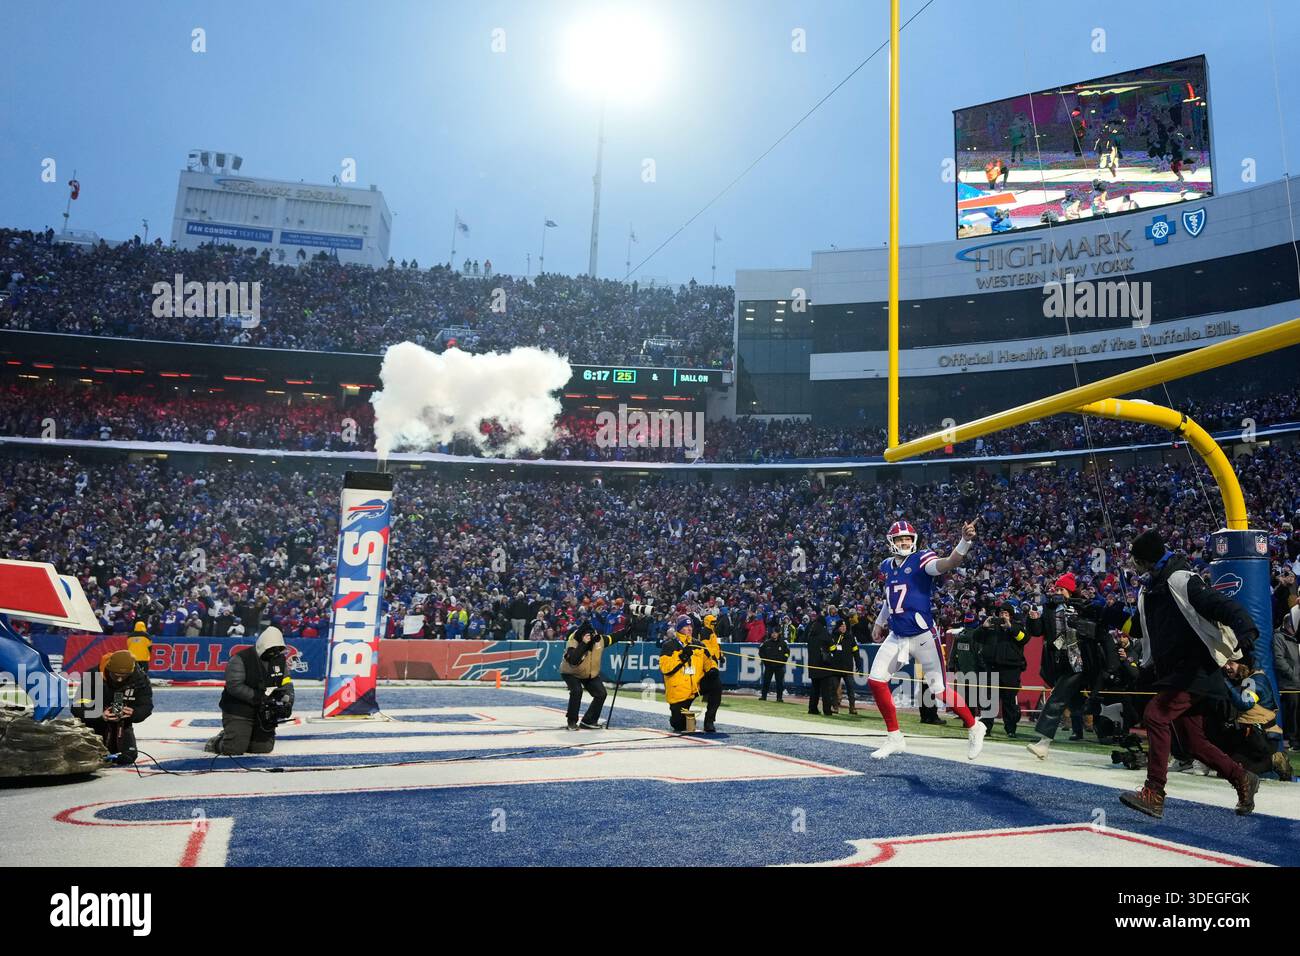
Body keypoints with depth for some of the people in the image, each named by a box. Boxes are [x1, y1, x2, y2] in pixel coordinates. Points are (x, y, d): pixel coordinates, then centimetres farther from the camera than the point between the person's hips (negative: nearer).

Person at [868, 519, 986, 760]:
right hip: (896, 637, 6)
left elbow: (949, 563, -31)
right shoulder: (888, 566, 9)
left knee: (940, 690, -3)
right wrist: (879, 622, 34)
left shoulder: (921, 559, -10)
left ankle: (974, 728, 23)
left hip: (923, 636, -6)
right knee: (875, 681, -2)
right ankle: (895, 738, 12)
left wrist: (965, 541, -48)